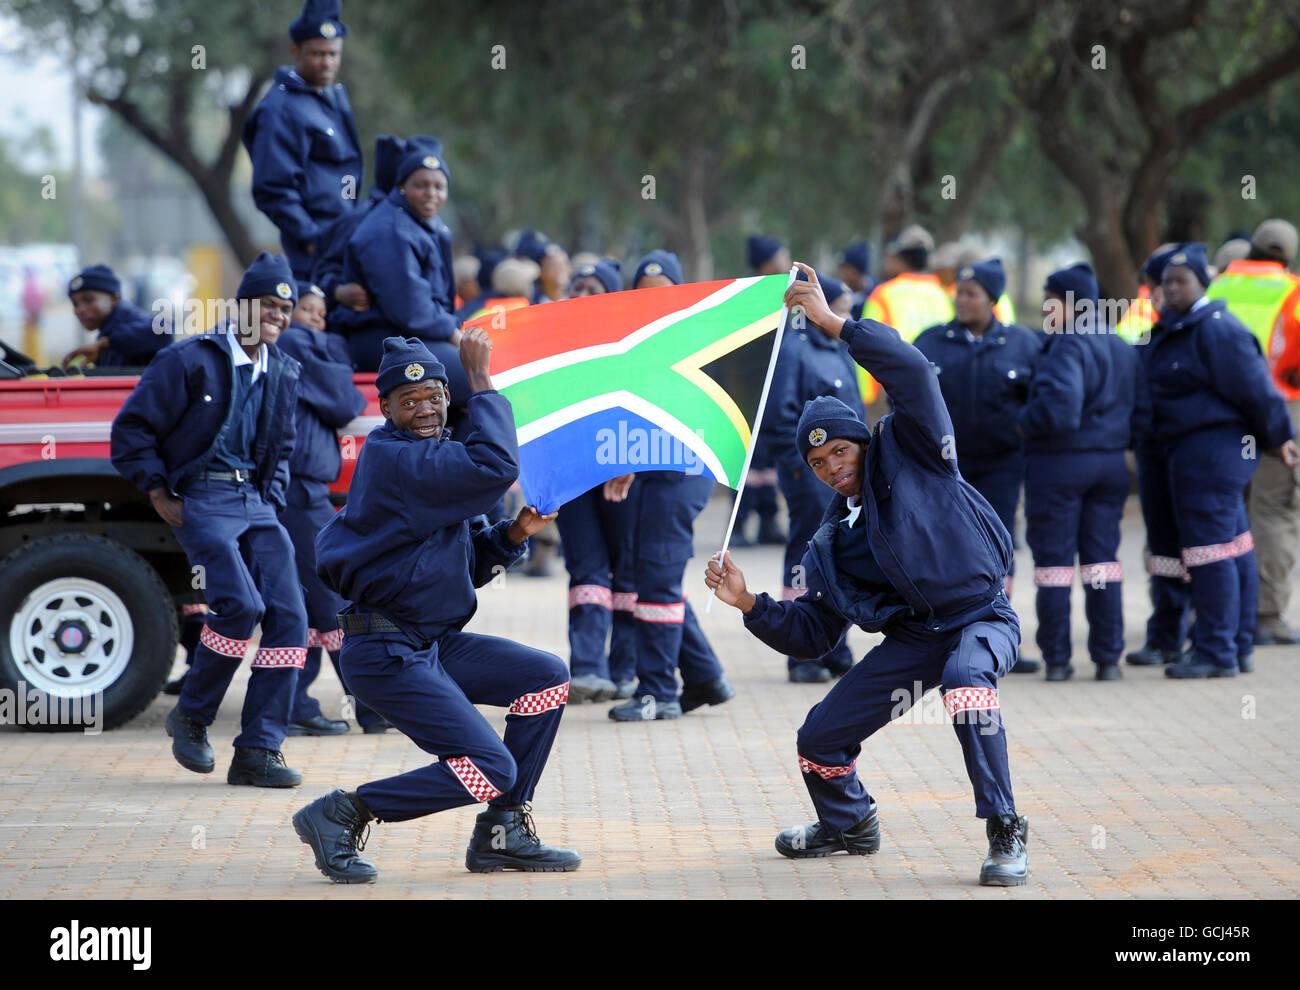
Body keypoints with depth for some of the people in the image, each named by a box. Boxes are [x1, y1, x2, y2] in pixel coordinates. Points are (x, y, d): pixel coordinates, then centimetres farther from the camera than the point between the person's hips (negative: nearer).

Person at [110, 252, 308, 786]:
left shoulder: (282, 373, 14)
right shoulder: (189, 360, -6)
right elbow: (131, 429, -4)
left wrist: (271, 501, 14)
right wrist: (161, 499, -7)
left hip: (256, 505, 7)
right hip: (202, 498, -6)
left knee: (288, 615, -7)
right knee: (242, 603, -23)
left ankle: (258, 751, -3)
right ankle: (191, 716, 0)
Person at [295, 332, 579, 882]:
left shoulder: (429, 459, 15)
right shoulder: (392, 457, -17)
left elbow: (468, 565, 20)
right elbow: (495, 465, -29)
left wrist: (513, 534, 2)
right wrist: (481, 378, -20)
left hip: (434, 644, 10)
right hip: (386, 655, -10)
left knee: (547, 676, 8)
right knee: (492, 770, -14)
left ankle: (500, 835, 12)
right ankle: (343, 814, -3)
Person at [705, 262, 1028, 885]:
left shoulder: (907, 451, -3)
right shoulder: (829, 542, 11)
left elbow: (912, 371, -19)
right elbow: (811, 634, 10)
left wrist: (832, 322, -22)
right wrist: (751, 605, -5)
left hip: (981, 618, -6)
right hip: (910, 636, 6)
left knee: (965, 676, -41)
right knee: (818, 740, 1)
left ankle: (1005, 832, -32)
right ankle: (848, 825, 35)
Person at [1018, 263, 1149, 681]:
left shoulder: (1067, 347, -16)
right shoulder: (1124, 349, 10)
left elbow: (1060, 407, -28)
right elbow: (1142, 414, 11)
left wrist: (1024, 422, -11)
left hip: (1058, 465, -7)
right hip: (1111, 465, 7)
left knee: (1054, 561, 2)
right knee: (1102, 559, 10)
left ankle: (1057, 659, 5)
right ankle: (1108, 658, 8)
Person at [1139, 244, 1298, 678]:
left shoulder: (1216, 329, -15)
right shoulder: (1168, 330, 15)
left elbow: (1254, 389, -14)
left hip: (1212, 447, -10)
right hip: (1188, 453, 10)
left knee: (1210, 549, -10)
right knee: (1234, 548, 14)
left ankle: (1216, 652, -7)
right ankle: (1239, 648, 22)